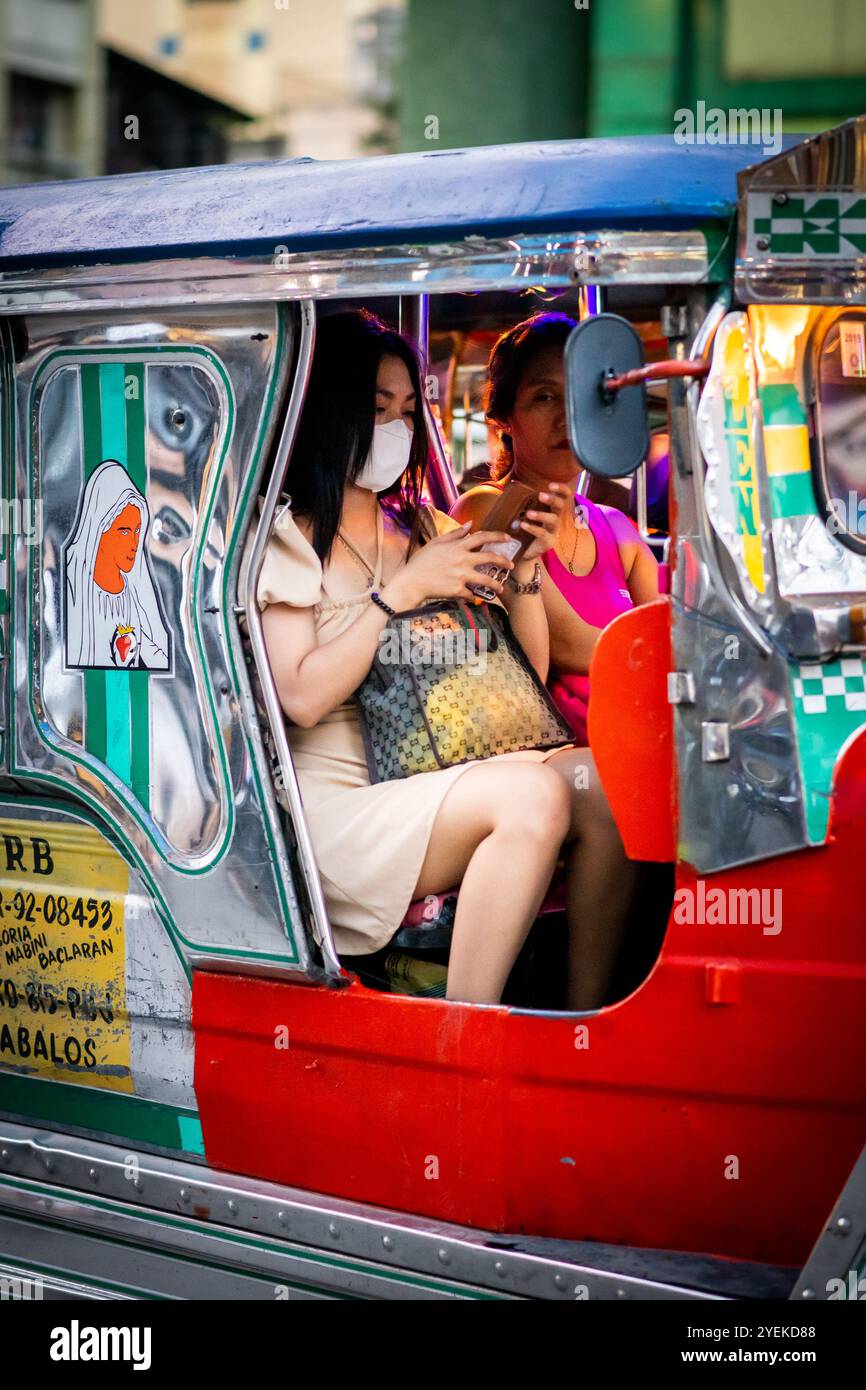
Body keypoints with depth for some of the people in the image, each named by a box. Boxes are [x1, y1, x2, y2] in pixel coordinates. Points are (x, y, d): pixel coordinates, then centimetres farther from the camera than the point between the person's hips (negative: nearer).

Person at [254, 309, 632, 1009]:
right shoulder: (288, 542, 4)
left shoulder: (429, 531, 23)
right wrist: (402, 591, -10)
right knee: (534, 793, -31)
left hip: (443, 781, 6)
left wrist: (523, 570, 5)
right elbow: (303, 697, -12)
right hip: (341, 796, -6)